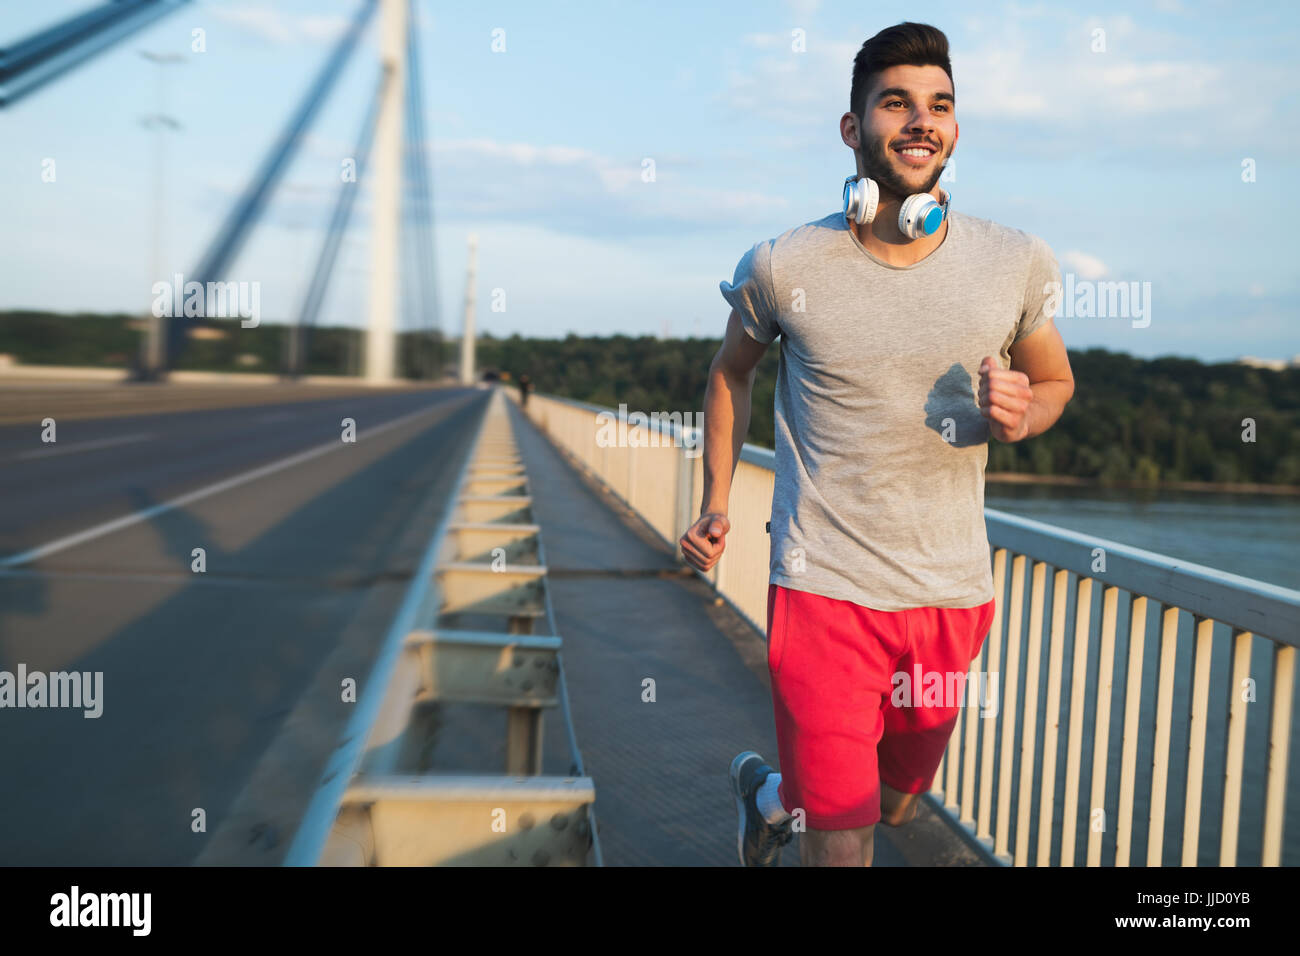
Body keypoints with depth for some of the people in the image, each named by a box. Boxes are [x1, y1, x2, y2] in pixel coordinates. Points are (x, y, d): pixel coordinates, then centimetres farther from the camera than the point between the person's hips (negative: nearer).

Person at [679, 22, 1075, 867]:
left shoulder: (1019, 263, -4)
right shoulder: (783, 267, -8)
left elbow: (1056, 382, 12)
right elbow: (733, 369, 12)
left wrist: (1020, 413, -12)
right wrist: (716, 500, 6)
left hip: (952, 592, 4)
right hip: (824, 587, -3)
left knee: (897, 806, 25)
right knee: (842, 846, -5)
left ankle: (770, 793, 55)